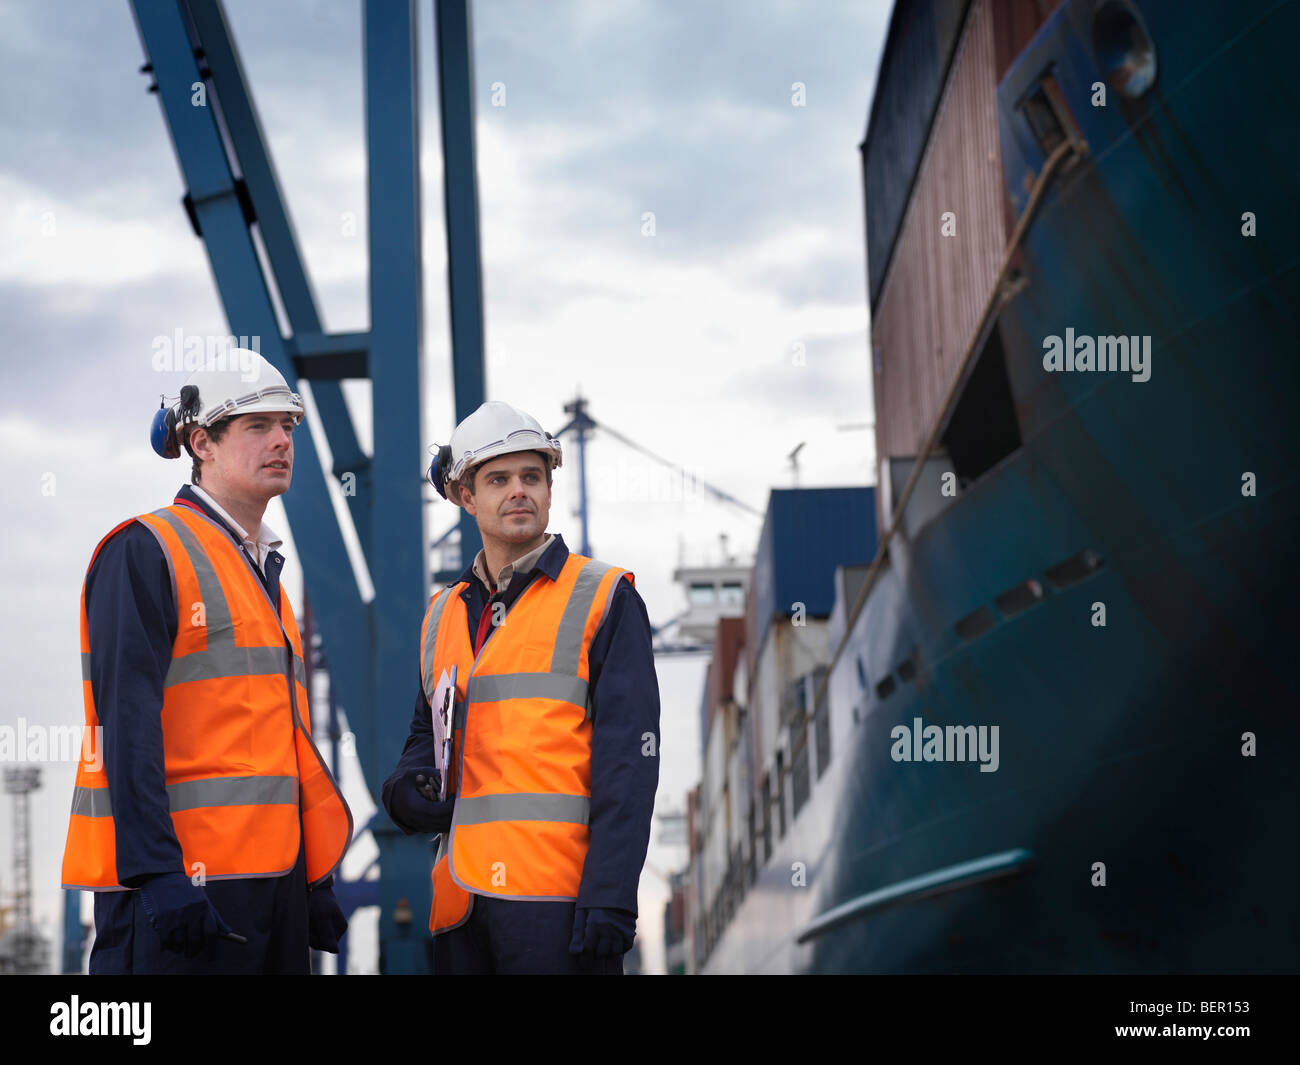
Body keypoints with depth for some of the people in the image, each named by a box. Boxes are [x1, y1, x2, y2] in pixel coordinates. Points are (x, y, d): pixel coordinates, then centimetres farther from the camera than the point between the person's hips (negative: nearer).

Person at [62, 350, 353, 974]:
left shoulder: (263, 571, 21)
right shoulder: (146, 553, -6)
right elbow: (128, 727, -15)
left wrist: (316, 878, 20)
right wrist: (154, 870, -23)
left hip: (272, 879, 9)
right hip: (182, 882, -9)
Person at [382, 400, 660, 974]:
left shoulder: (604, 598, 2)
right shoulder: (443, 614, 19)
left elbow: (628, 758, -6)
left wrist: (610, 897, -15)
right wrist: (407, 784, 5)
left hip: (558, 899, -5)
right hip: (461, 900, 5)